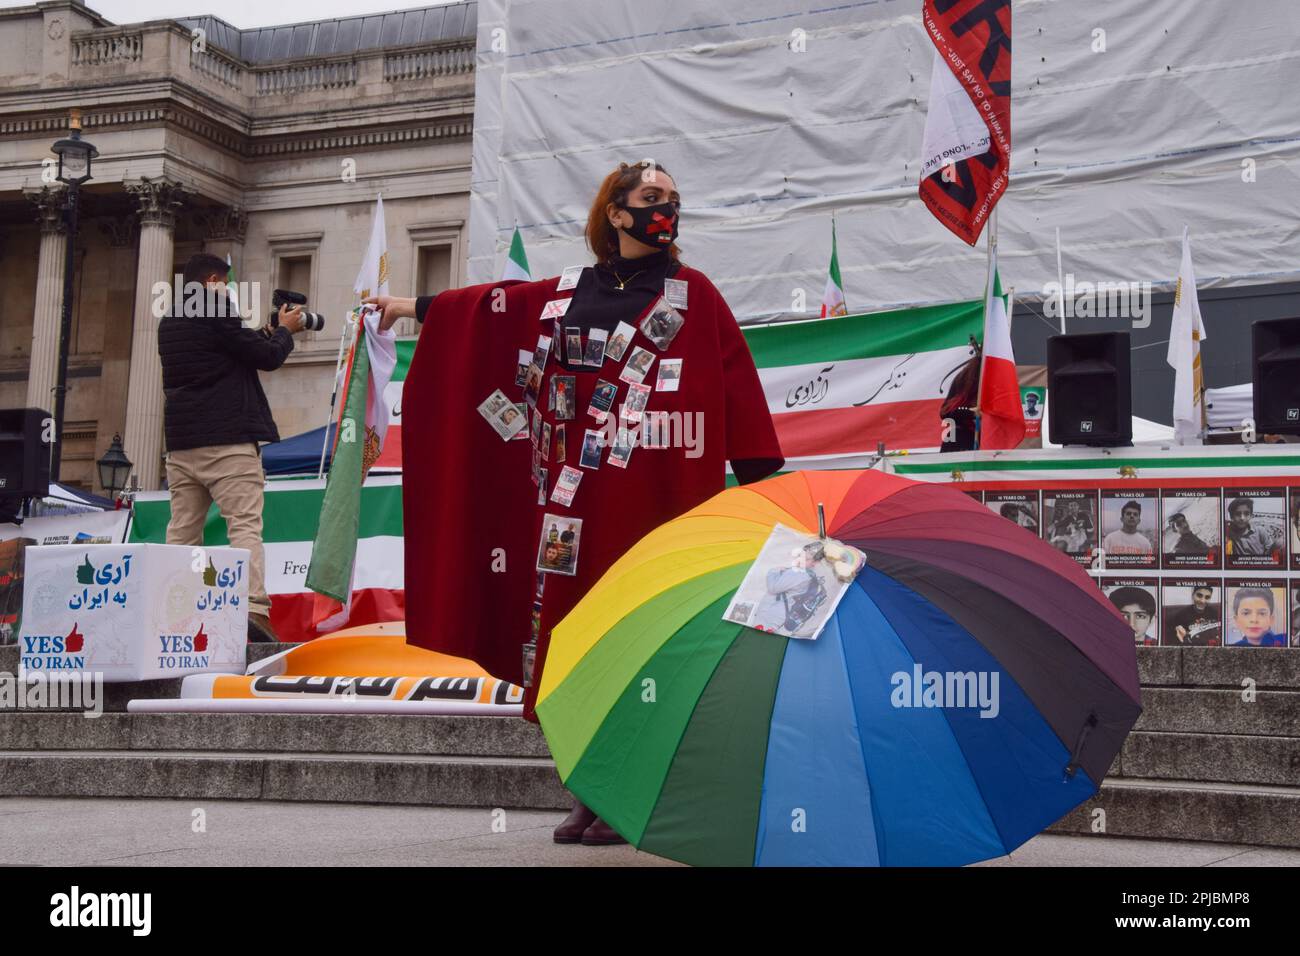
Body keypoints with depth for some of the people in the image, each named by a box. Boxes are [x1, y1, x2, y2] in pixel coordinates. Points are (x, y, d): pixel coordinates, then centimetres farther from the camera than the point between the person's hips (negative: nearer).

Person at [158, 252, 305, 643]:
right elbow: (267, 358, -4)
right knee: (245, 525, -13)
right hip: (226, 438, -7)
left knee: (182, 530, 8)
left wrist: (266, 334, 25)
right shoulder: (217, 311, -6)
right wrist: (285, 330, 14)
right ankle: (253, 609, -25)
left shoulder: (169, 321, 18)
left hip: (181, 442, 7)